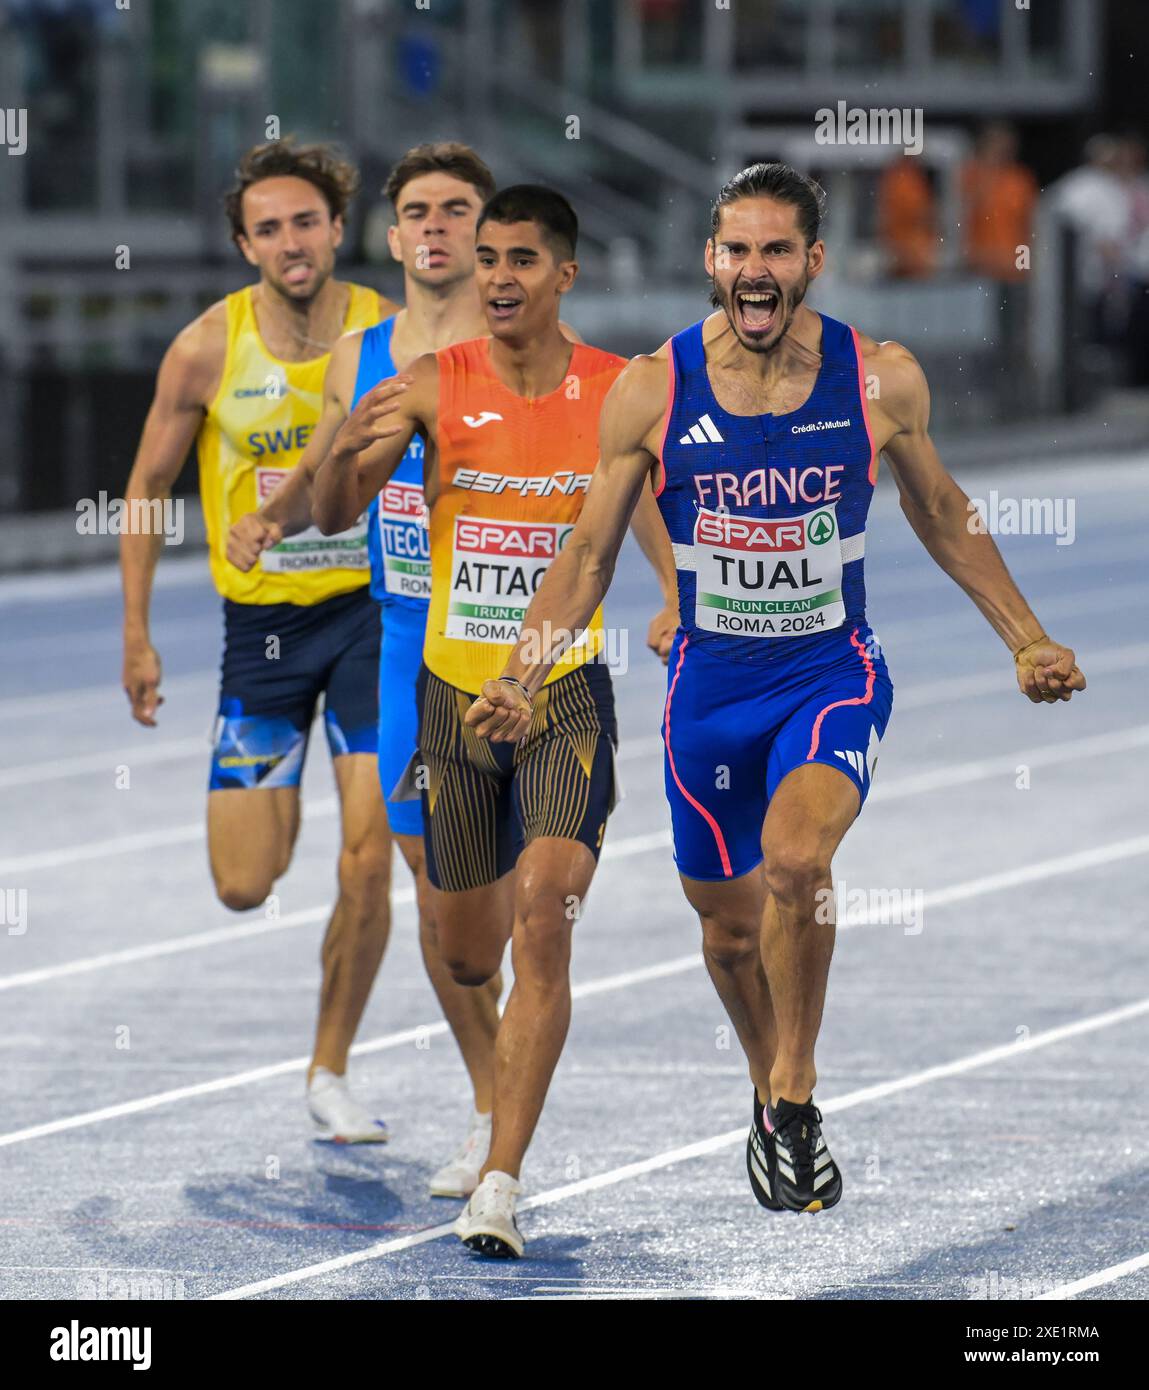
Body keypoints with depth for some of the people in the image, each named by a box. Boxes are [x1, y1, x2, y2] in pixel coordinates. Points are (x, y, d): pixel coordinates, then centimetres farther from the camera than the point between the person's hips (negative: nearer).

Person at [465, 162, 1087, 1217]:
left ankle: (795, 1091, -11)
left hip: (835, 674, -2)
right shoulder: (652, 391, -8)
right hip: (711, 683, 2)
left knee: (796, 857, -28)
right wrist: (523, 677, -11)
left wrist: (1027, 640, 10)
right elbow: (590, 554, 0)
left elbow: (941, 512, 10)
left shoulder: (882, 379, -7)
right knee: (727, 917, 13)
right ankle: (772, 1092, 41)